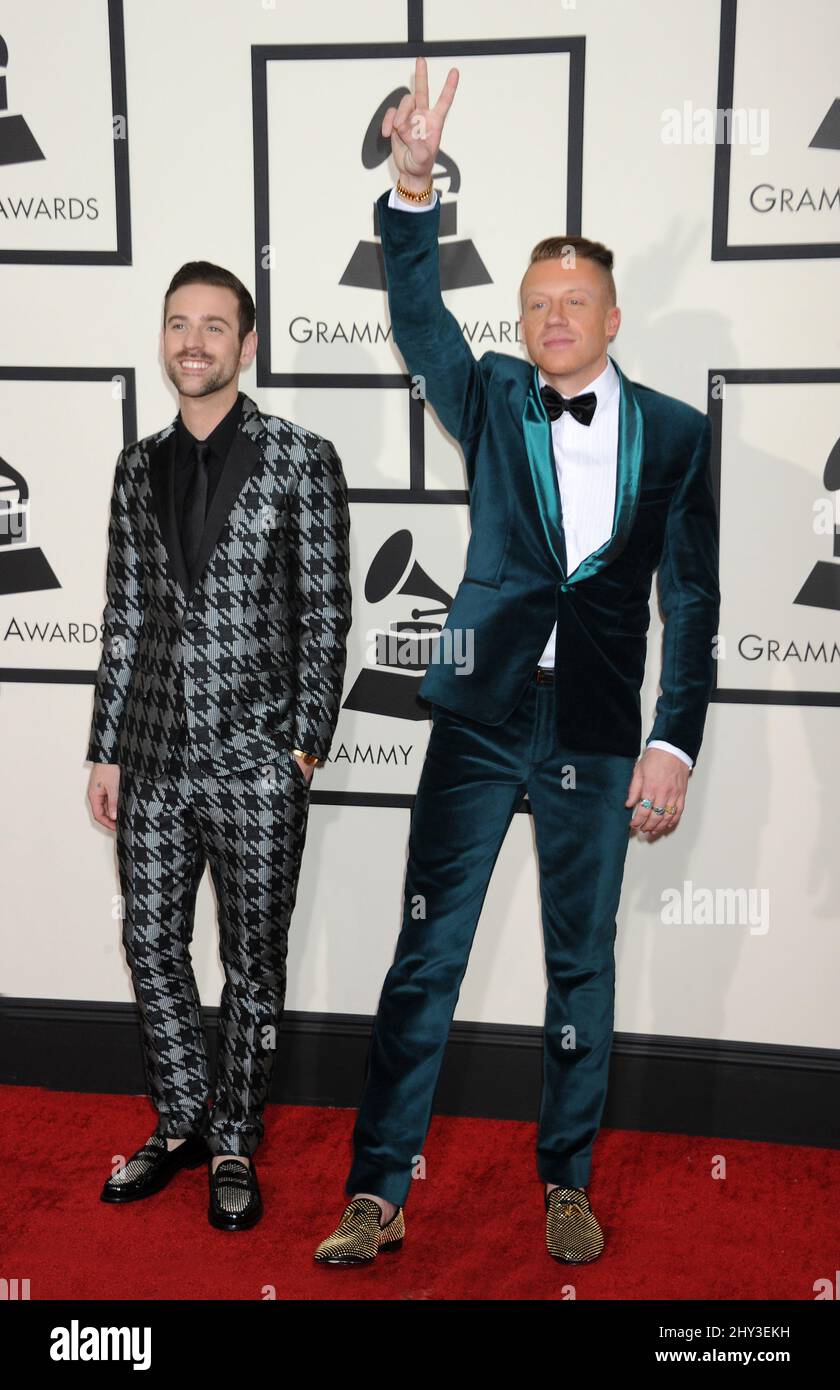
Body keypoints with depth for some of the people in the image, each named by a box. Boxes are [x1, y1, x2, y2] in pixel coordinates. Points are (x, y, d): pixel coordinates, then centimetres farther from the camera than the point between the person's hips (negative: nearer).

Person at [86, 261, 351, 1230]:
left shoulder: (301, 460, -2)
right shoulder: (138, 467, 10)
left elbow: (324, 614, -4)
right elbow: (124, 617, 11)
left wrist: (307, 745, -9)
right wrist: (107, 750, 10)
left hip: (257, 760, -4)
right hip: (155, 755, 4)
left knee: (253, 965, 7)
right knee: (152, 947, 11)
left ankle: (235, 1146, 23)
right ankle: (180, 1125, 30)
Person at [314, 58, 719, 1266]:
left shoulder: (673, 433, 3)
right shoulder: (493, 401, 7)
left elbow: (692, 599, -1)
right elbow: (416, 315, -10)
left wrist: (673, 742, -9)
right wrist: (414, 182, -26)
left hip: (598, 732, 0)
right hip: (481, 715, 0)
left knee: (582, 959, 9)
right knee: (425, 952, 1)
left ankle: (567, 1184, 25)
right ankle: (378, 1196, 10)